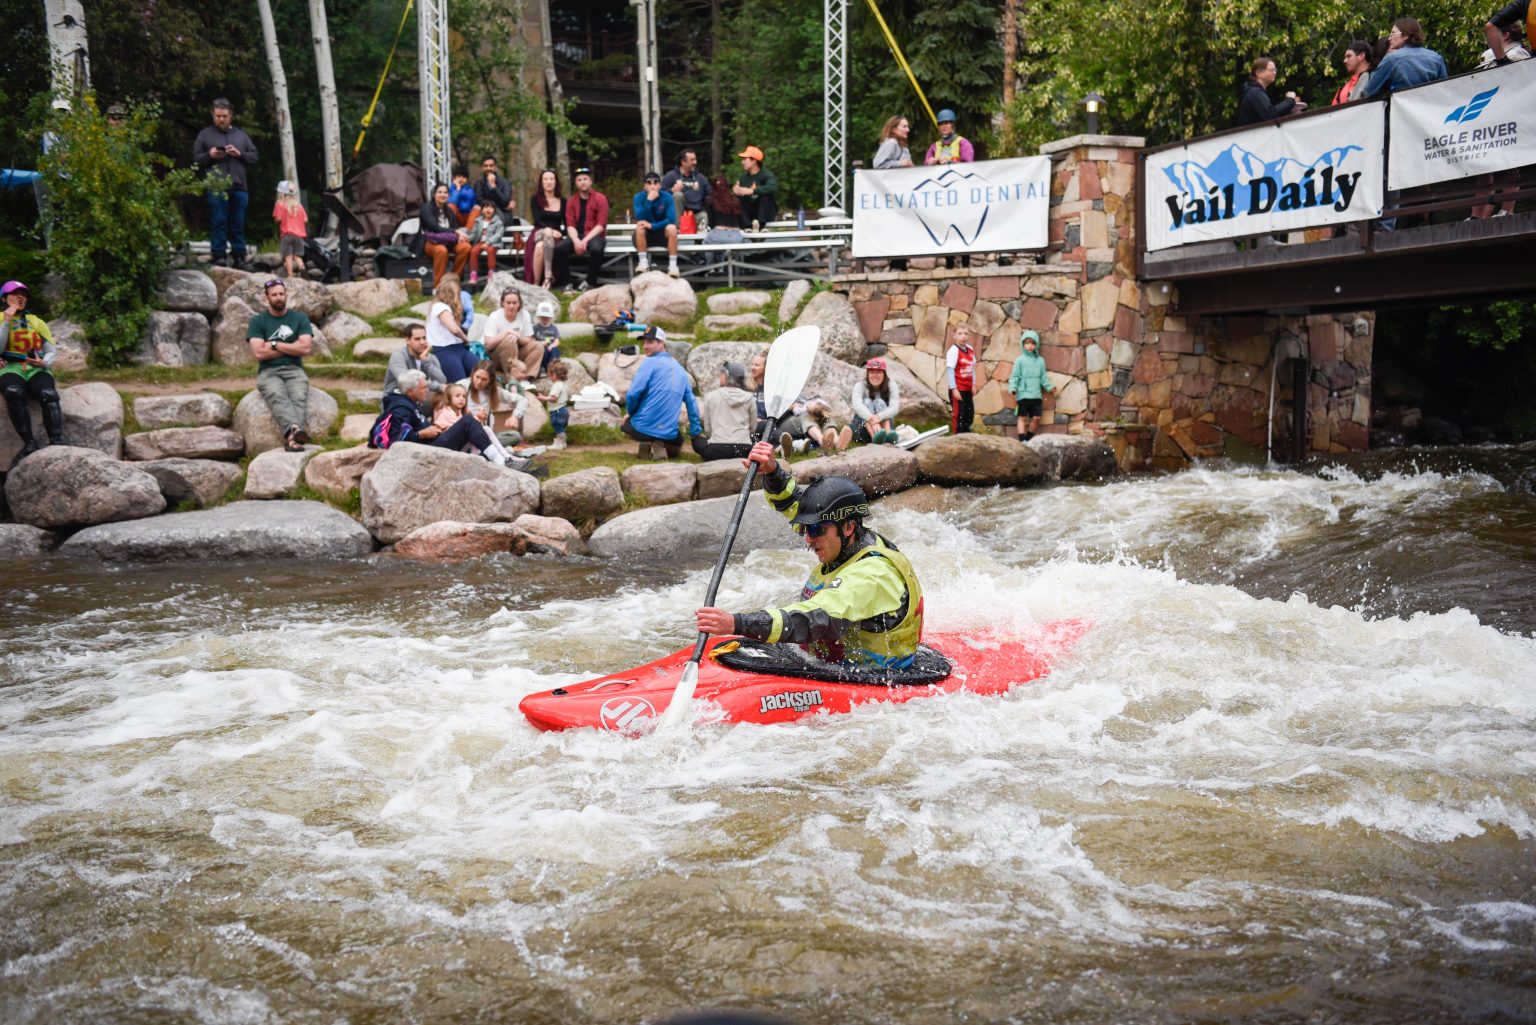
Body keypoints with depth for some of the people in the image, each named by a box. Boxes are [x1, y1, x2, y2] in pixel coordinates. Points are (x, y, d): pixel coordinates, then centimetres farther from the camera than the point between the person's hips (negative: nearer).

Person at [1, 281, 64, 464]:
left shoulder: (36, 321, 18)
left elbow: (52, 351, 13)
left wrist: (45, 362, -10)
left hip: (36, 369, 1)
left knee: (48, 395, -34)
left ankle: (57, 444, -43)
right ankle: (29, 444, -37)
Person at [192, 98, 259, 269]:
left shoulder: (241, 135, 18)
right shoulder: (205, 135, 12)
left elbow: (254, 158, 12)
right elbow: (196, 159, 8)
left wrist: (239, 154, -5)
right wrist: (209, 155, -10)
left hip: (239, 186, 2)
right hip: (216, 186, -2)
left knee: (238, 224, 4)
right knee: (218, 222, -5)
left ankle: (239, 257, 8)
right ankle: (219, 256, -3)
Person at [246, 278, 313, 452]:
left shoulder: (300, 318, 12)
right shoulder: (258, 321, 7)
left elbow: (305, 348, -1)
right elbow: (259, 353, -5)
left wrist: (274, 345, -2)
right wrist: (291, 347, 0)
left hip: (294, 370, 1)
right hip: (269, 372, -1)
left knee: (299, 398, -33)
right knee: (278, 397, -36)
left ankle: (290, 437, -59)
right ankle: (295, 429, -63)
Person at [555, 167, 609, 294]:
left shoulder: (600, 199, 0)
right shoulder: (571, 201, 10)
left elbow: (601, 225, -9)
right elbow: (570, 225, 3)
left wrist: (585, 240, -20)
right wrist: (576, 240, -18)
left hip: (594, 235, -3)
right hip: (577, 236, 3)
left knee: (596, 248, -39)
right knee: (559, 248, -27)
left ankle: (590, 282, -19)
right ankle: (565, 283, -16)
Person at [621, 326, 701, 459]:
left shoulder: (650, 362, -5)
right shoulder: (680, 370, 14)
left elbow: (633, 394, -12)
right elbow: (691, 402, 15)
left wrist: (630, 412, 8)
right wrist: (696, 432, 21)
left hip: (643, 427, -4)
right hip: (668, 433, 4)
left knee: (625, 422, 32)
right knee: (677, 442, 38)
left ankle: (647, 444, 1)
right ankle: (663, 444, 2)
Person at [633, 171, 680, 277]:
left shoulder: (667, 197, -11)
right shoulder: (639, 197, -10)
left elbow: (672, 220, -21)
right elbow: (640, 219, -23)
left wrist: (652, 225, -30)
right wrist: (649, 200, -32)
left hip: (663, 234, 0)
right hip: (645, 236, 0)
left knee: (672, 227, -30)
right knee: (639, 226, -30)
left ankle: (673, 264, -26)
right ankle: (643, 262, -25)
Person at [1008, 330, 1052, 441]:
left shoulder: (1040, 360, 10)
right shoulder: (1020, 360, -3)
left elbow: (1043, 377, 15)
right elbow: (1014, 376, -4)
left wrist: (1049, 387, 4)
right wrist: (1013, 387, -16)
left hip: (1036, 395, 4)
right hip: (1023, 394, -4)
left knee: (1036, 418, 5)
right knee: (1023, 417, 1)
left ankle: (1029, 438, 19)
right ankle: (1022, 440, 2)